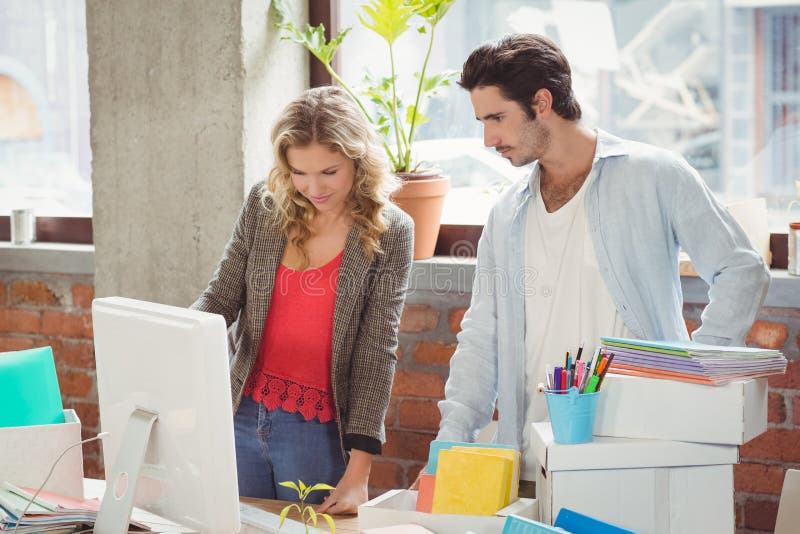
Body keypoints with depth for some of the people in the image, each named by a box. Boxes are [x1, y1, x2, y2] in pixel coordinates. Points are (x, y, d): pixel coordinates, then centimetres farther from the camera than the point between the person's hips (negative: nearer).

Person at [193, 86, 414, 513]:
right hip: (243, 416, 3)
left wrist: (358, 472, -16)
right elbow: (220, 298, 3)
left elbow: (376, 350, -10)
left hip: (320, 431, -3)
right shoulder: (264, 206, 1)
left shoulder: (390, 232, -7)